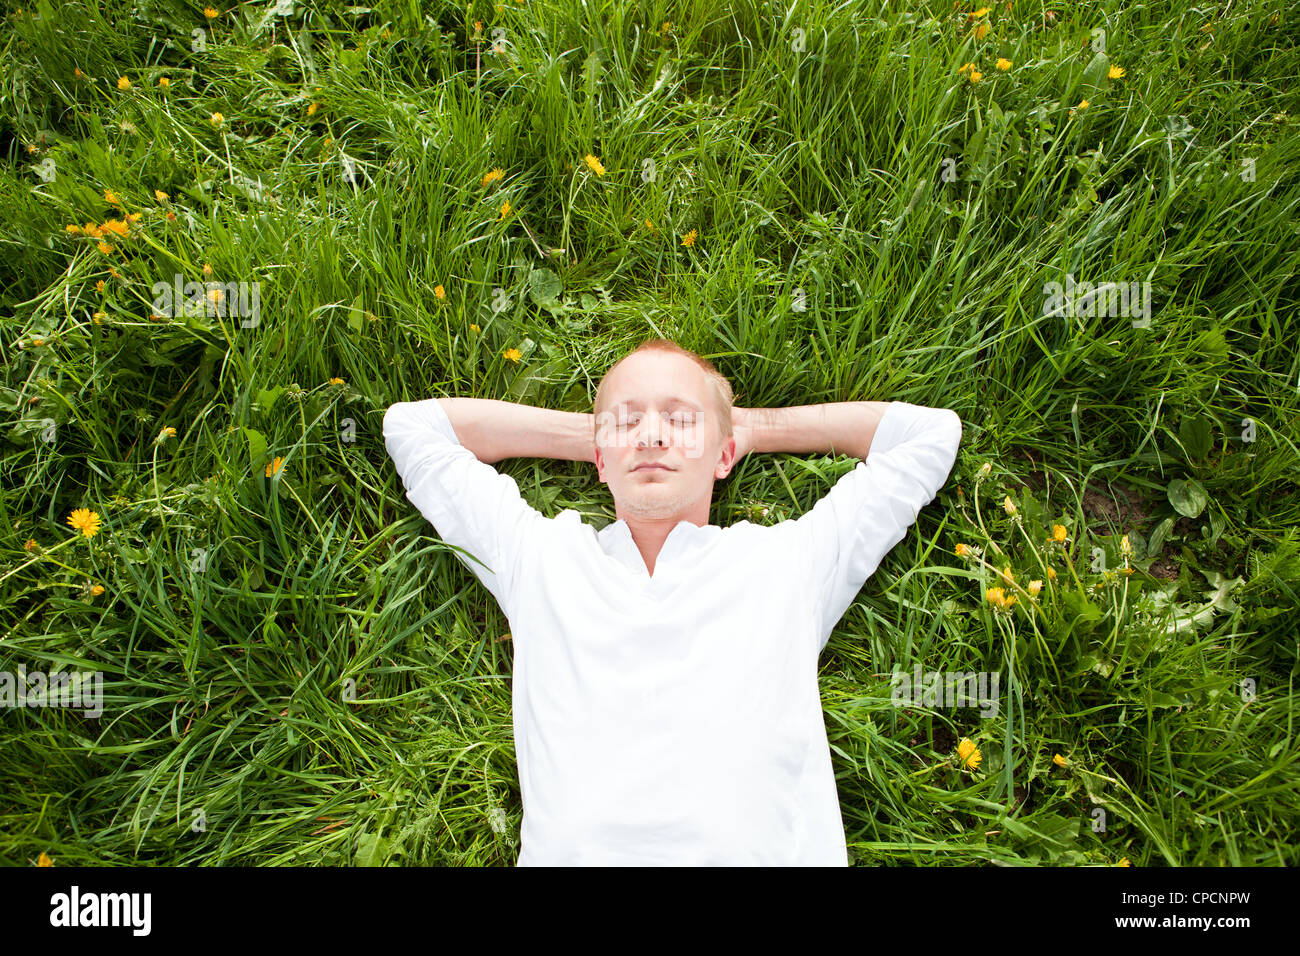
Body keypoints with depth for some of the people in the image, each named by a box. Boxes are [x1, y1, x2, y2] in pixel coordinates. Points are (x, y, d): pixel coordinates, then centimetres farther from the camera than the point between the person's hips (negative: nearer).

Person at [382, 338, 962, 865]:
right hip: (569, 853, 1)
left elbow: (930, 431, 22)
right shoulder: (540, 557, 17)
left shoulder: (790, 561, 14)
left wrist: (751, 429, 23)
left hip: (760, 852, 0)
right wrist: (586, 432, 23)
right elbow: (412, 425, 25)